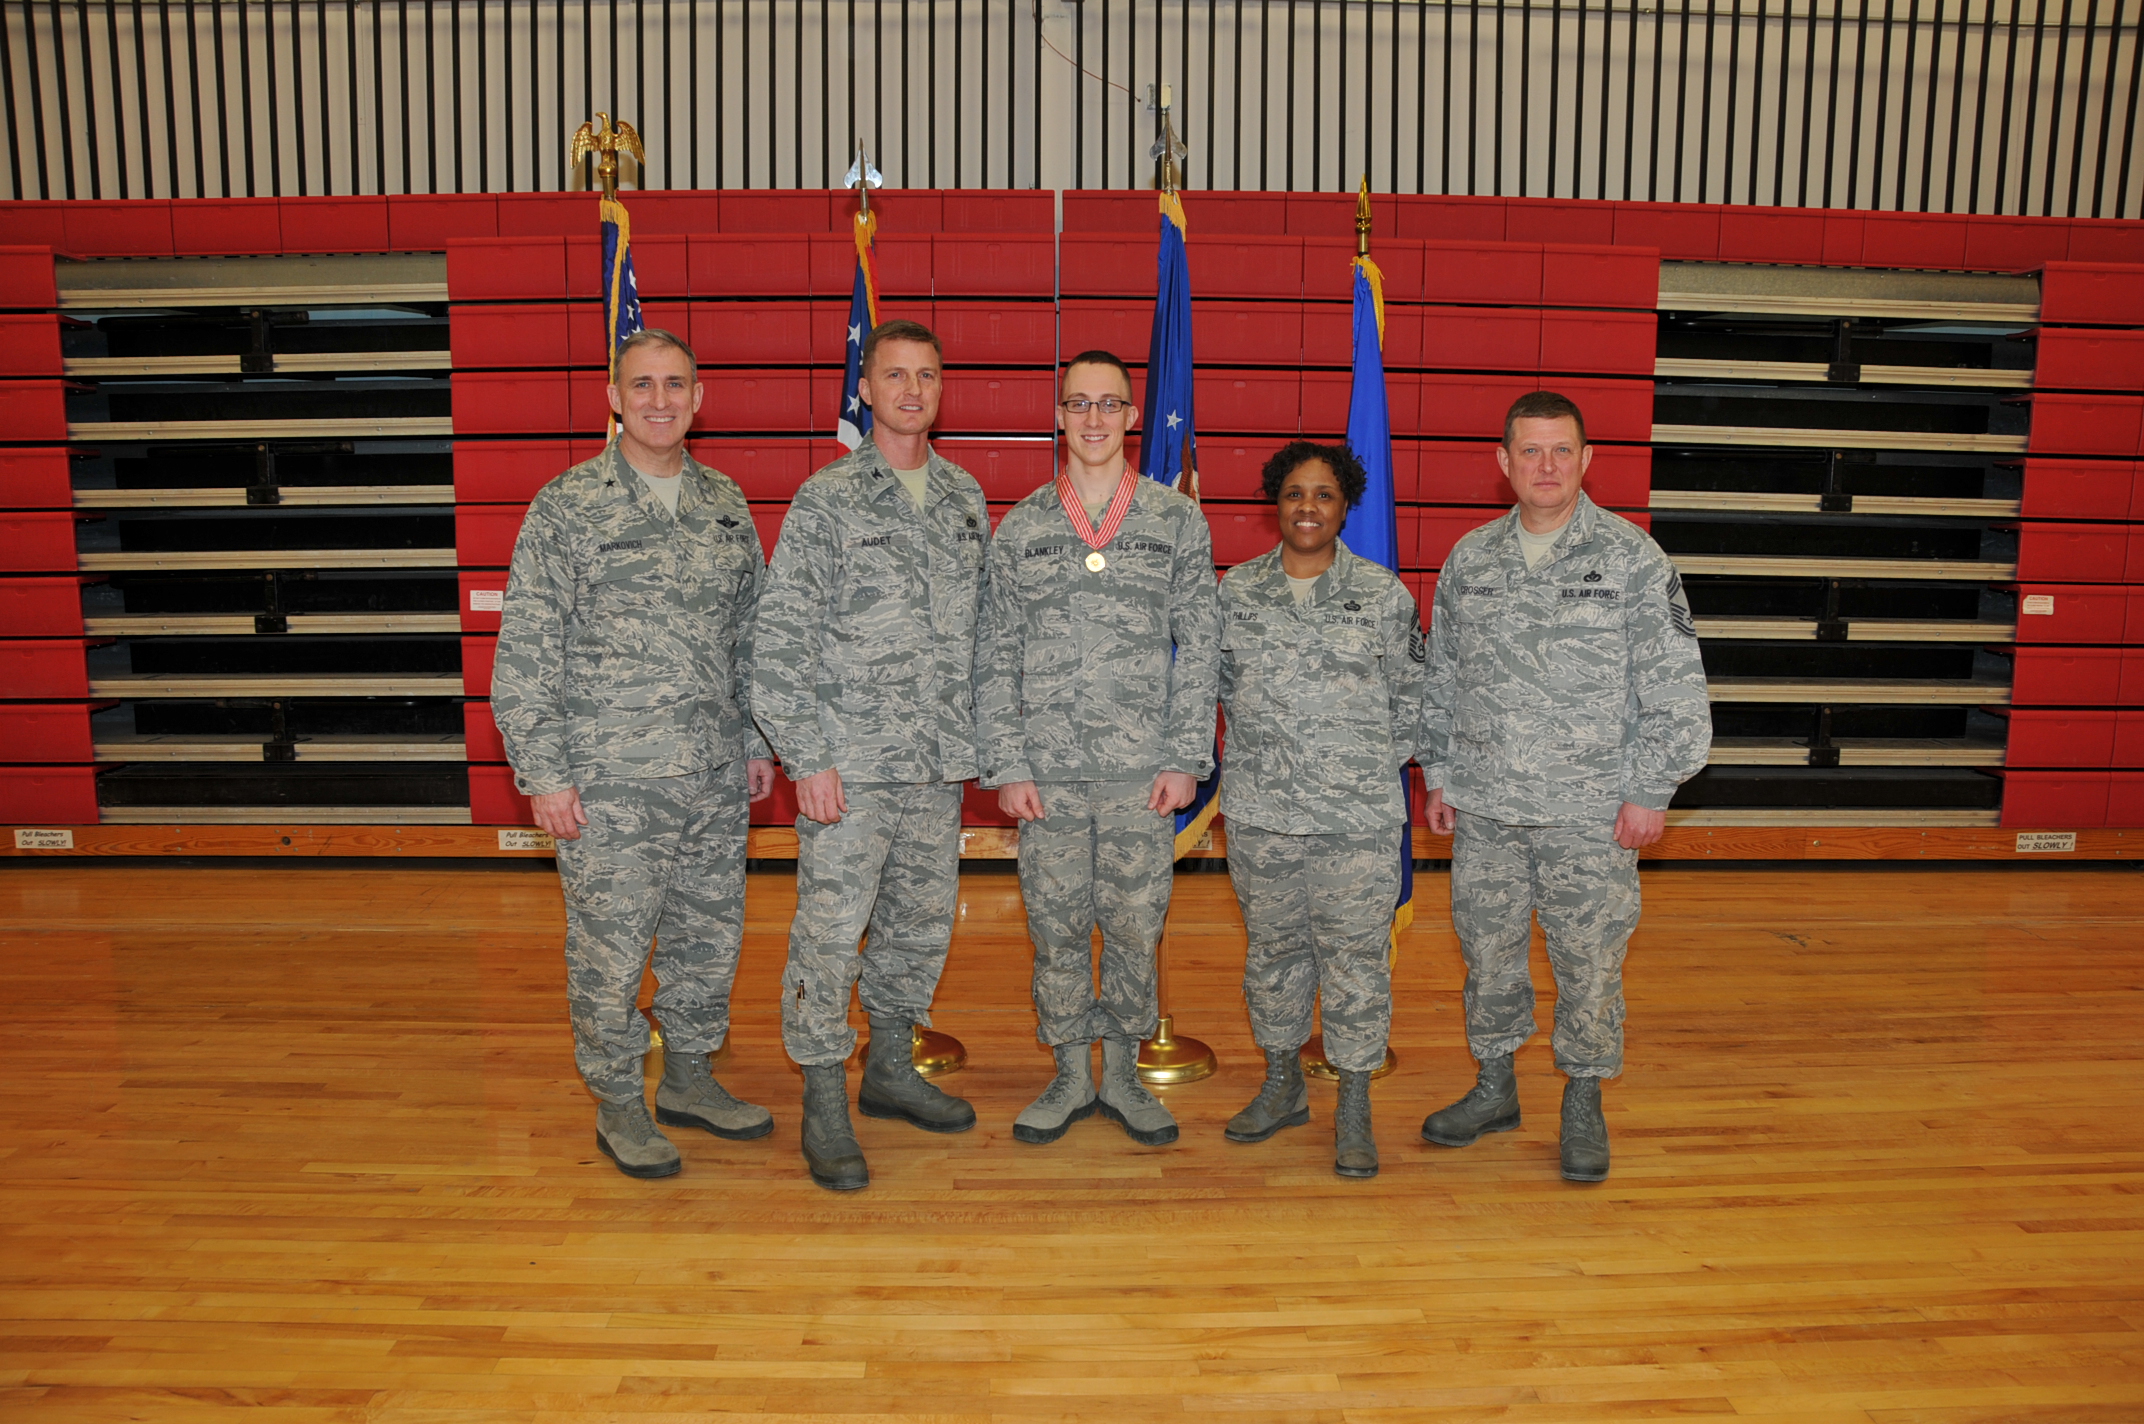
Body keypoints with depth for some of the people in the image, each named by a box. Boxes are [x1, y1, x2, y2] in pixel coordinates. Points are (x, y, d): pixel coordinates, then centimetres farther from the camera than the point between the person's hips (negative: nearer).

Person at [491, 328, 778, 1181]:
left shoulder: (725, 504, 9)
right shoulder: (568, 506, -6)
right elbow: (525, 652, -7)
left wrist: (756, 741, 13)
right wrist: (543, 772, -11)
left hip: (714, 776, 5)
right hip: (610, 782, -5)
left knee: (710, 934, 14)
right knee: (610, 948, 5)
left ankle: (689, 1079, 33)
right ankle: (617, 1104, 24)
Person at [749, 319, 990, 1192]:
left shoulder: (965, 497, 10)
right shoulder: (826, 500, -7)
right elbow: (779, 640, -9)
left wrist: (976, 740, 12)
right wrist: (807, 759, -14)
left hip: (939, 767, 6)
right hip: (849, 766, -5)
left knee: (922, 924, 15)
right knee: (830, 934, -1)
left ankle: (890, 1071, 33)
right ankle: (824, 1106, 15)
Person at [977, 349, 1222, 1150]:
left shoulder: (1177, 521, 4)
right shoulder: (1021, 528, 6)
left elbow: (1199, 649, 2)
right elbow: (997, 657, 5)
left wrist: (1186, 758, -4)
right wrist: (1007, 765, -2)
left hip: (1142, 771, -1)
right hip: (1048, 771, 1)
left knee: (1136, 928, 6)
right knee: (1056, 927, 8)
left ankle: (1122, 1074, 25)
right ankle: (1071, 1077, 26)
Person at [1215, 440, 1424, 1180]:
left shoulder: (1384, 592, 0)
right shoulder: (1237, 589, 5)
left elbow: (1412, 693, 7)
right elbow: (1221, 682, 14)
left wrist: (1380, 763, 2)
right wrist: (1258, 747, 7)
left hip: (1359, 816, -2)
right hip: (1260, 811, 2)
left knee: (1357, 953, 2)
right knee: (1273, 946, 13)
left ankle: (1354, 1107, 17)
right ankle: (1283, 1085, 31)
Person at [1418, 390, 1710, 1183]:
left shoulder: (1632, 559, -4)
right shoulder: (1470, 560, 7)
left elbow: (1673, 687, -4)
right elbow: (1441, 679, 13)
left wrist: (1650, 791, -7)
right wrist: (1439, 776, 10)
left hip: (1591, 815, -3)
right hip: (1484, 808, 3)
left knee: (1589, 961, 6)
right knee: (1487, 951, 12)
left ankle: (1583, 1103, 26)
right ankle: (1494, 1089, 31)